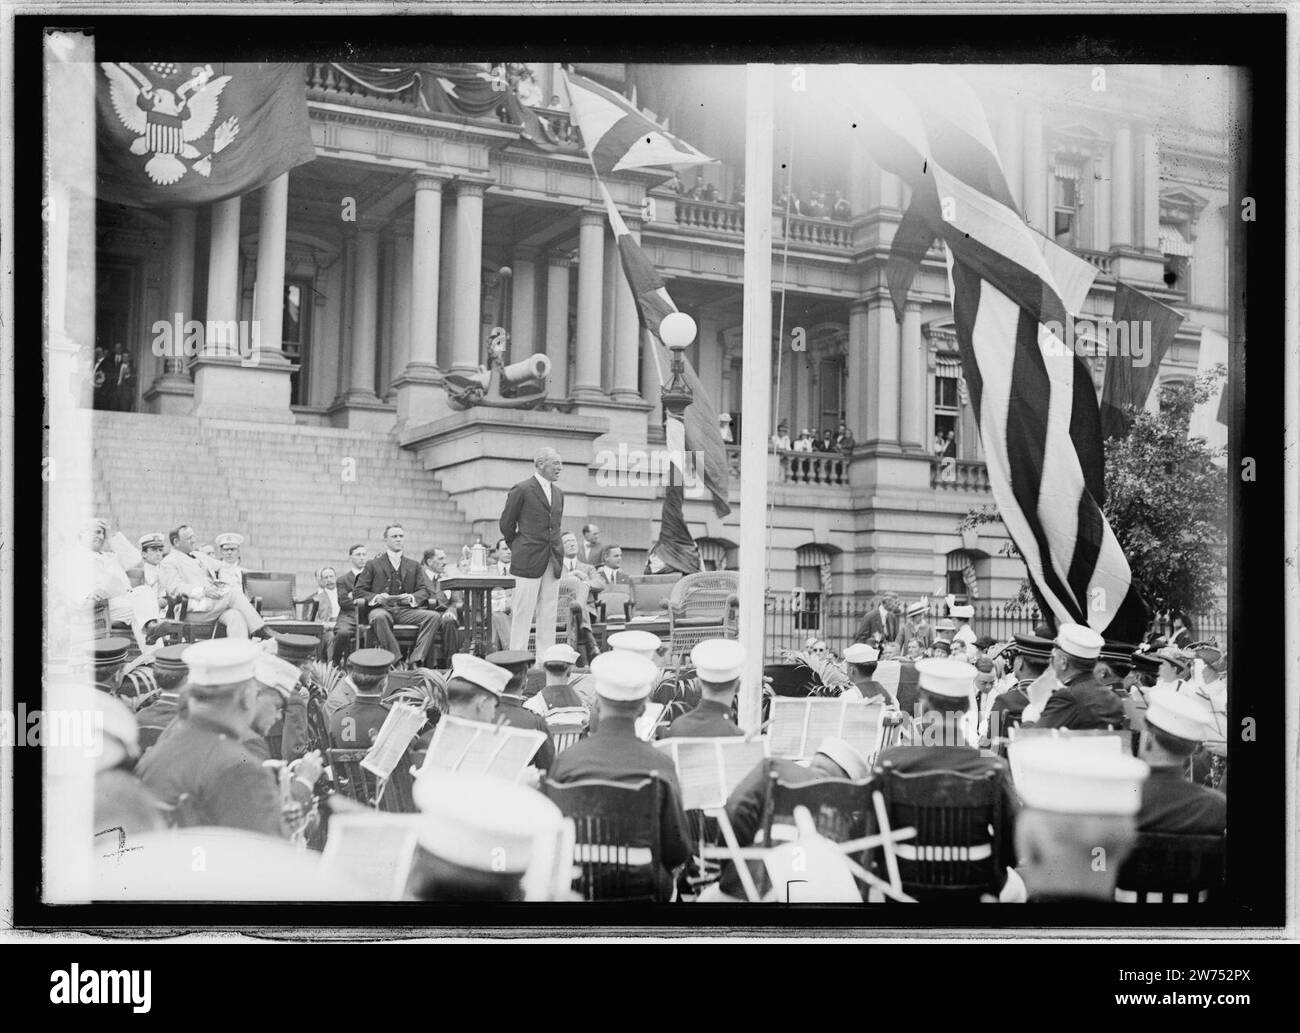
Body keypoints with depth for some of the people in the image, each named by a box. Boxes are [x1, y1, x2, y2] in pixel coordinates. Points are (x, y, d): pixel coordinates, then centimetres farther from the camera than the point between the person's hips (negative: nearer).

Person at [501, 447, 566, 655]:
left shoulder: (558, 493, 14)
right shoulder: (522, 490, -6)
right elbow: (506, 525, 0)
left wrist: (557, 555, 15)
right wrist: (519, 550, 8)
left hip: (553, 561, 6)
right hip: (528, 561, -6)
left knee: (548, 616, 6)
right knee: (523, 615, -3)